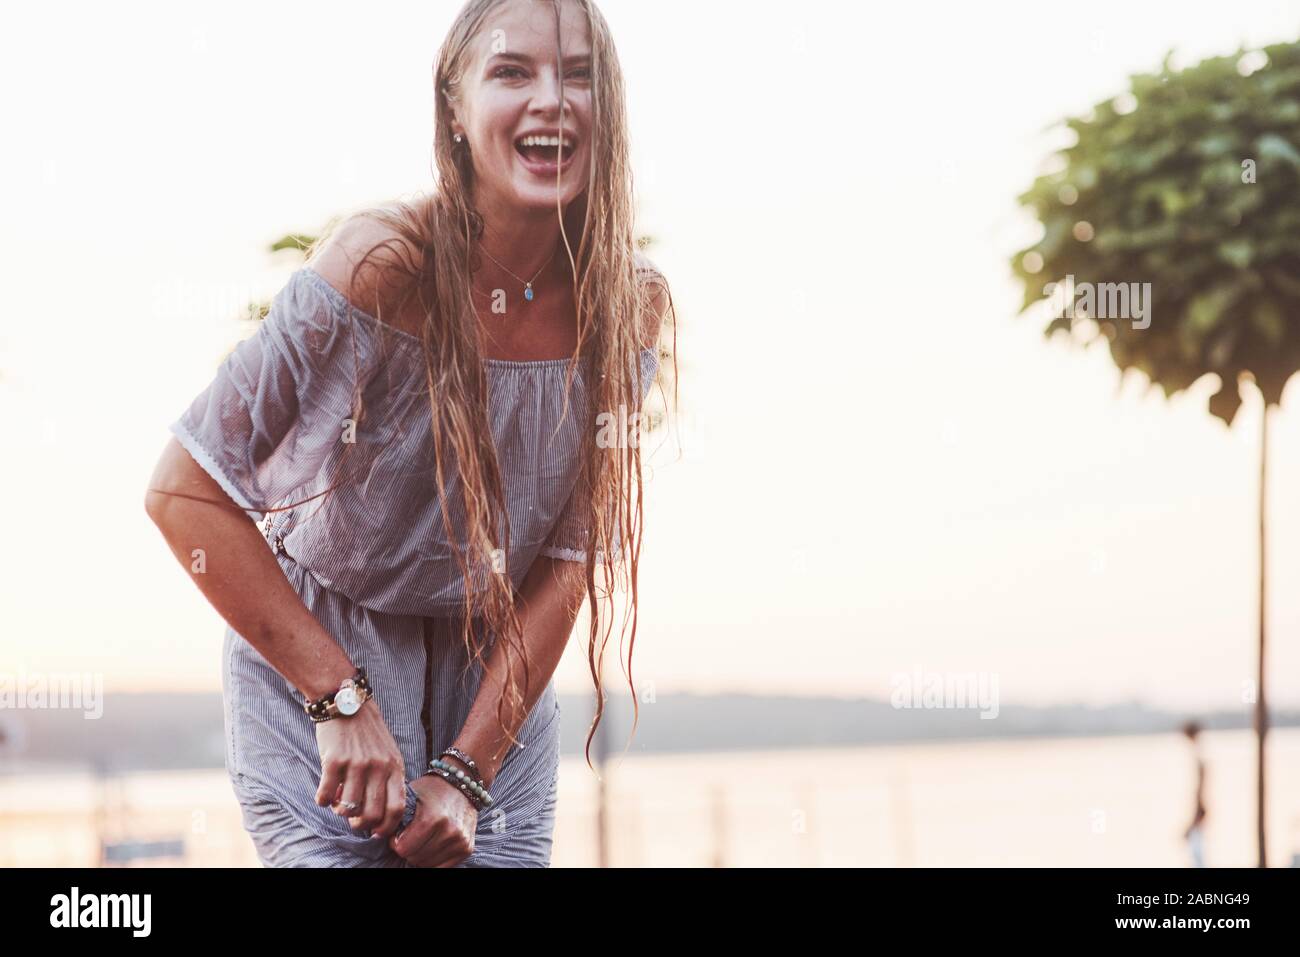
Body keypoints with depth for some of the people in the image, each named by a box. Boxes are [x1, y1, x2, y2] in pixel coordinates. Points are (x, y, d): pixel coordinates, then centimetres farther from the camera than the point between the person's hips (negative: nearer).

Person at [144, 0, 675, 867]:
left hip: (497, 674, 4)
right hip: (312, 655, -4)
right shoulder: (380, 267, -23)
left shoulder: (631, 302, -10)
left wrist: (466, 772, -12)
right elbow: (184, 493, -20)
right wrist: (343, 700, -20)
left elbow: (569, 560, -6)